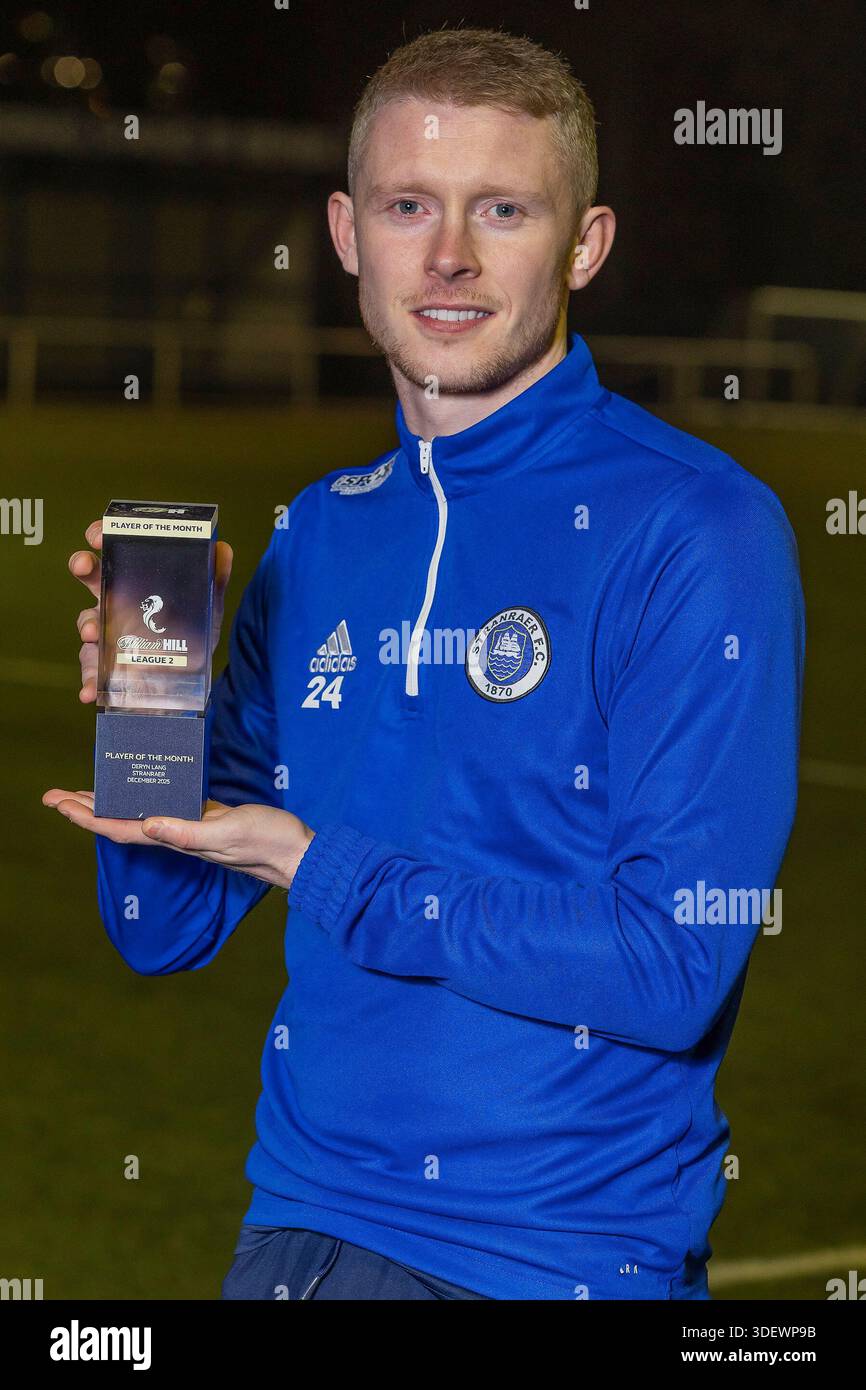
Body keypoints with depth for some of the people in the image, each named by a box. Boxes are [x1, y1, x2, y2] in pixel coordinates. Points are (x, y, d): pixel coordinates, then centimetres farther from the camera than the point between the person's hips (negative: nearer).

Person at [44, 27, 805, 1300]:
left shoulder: (700, 529, -11)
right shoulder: (319, 536, 7)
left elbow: (677, 968, -17)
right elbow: (168, 932, 10)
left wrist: (315, 865, -15)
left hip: (563, 1253, -5)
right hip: (301, 1221, 5)